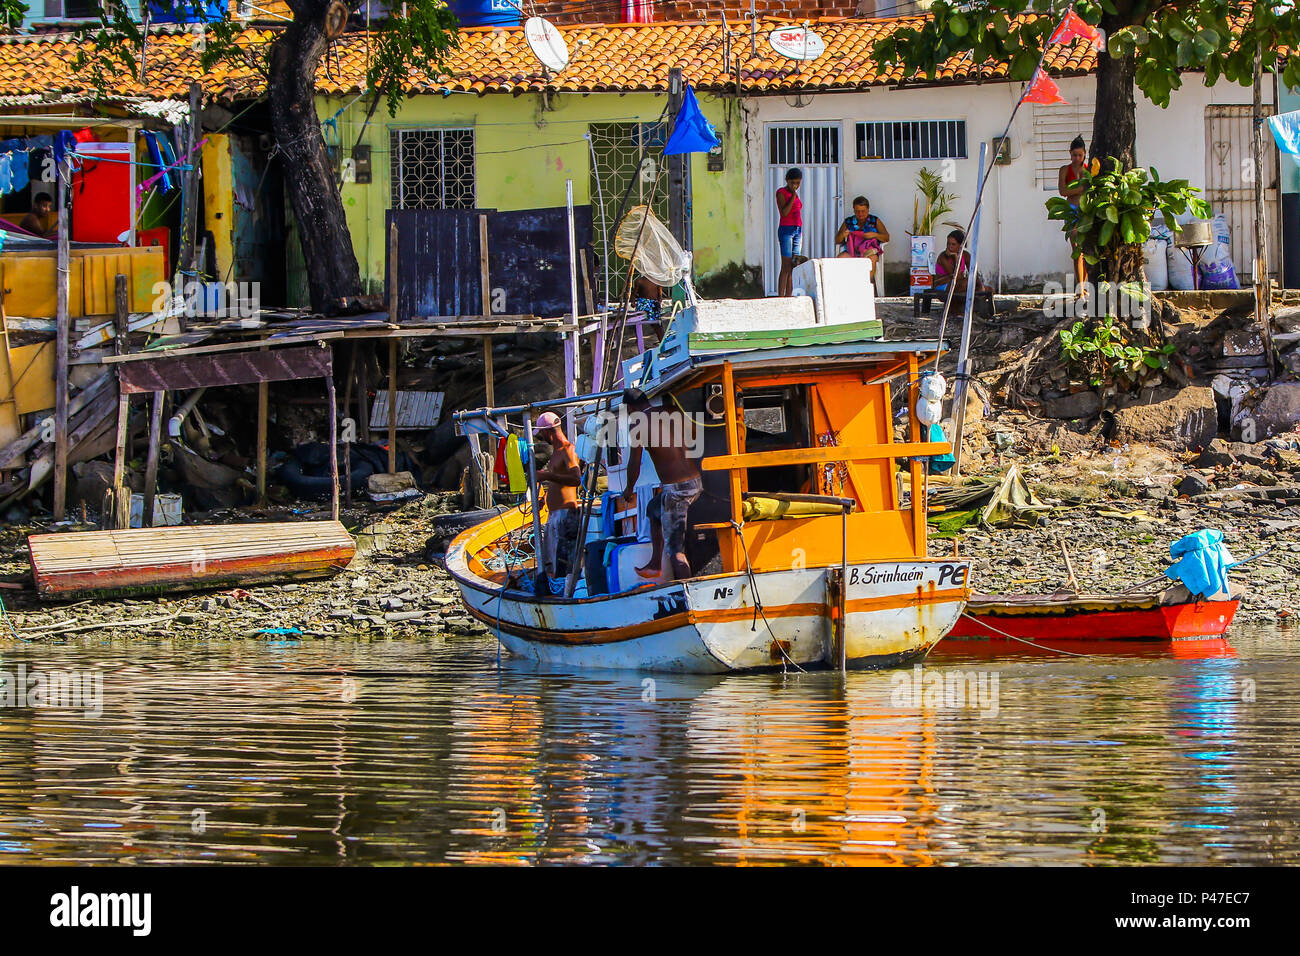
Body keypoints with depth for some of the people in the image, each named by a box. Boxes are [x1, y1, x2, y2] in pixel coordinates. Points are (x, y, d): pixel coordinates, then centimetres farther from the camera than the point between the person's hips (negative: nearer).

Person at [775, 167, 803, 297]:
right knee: (786, 267, -13)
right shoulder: (781, 192, -5)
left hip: (797, 230, 7)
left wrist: (801, 235, 20)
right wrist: (793, 196, -15)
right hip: (786, 229, -7)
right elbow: (784, 213, -16)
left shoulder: (795, 194, 17)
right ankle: (781, 297, -15)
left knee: (792, 268, 2)